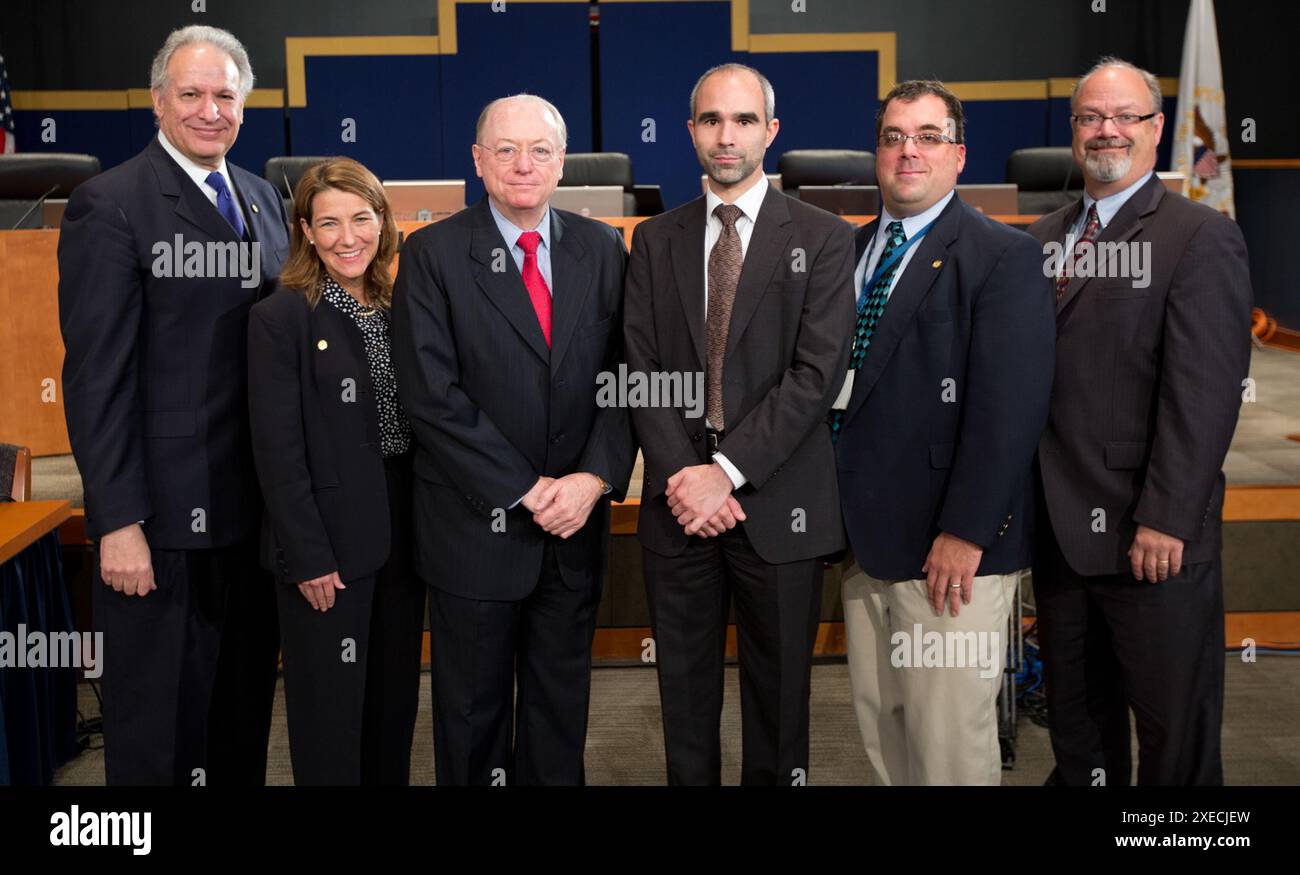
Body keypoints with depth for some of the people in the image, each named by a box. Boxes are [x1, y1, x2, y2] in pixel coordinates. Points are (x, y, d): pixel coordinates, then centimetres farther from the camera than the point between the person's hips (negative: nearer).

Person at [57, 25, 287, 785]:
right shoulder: (110, 205, -9)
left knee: (246, 708, 18)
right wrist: (117, 522, -17)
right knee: (158, 728, 8)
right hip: (165, 517, -6)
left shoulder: (265, 200, 11)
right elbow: (97, 375, -13)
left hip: (257, 508, 6)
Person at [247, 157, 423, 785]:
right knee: (331, 709, 7)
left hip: (402, 538, 6)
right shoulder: (279, 317, -10)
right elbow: (277, 450, -13)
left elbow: (417, 423, 11)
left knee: (395, 699, 16)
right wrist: (309, 558, -15)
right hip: (326, 545, -6)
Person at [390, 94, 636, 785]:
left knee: (561, 707, 16)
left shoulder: (602, 250, 5)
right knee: (472, 711, 12)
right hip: (477, 529, -3)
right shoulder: (433, 254, -5)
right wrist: (524, 490, -15)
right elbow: (431, 393, -13)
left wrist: (595, 477, -12)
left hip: (574, 523, 3)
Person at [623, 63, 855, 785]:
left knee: (778, 692, 10)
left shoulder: (821, 238, 0)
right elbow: (642, 370, 2)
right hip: (679, 502, 3)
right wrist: (683, 473, -11)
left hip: (777, 505, -2)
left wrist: (727, 470, -16)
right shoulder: (655, 241, 9)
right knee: (684, 692, 12)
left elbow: (816, 374, -10)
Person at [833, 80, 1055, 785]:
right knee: (878, 723, 15)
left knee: (948, 738, 2)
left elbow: (1009, 407, -15)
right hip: (864, 537, 6)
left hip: (951, 549, -6)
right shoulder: (850, 251, 14)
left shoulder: (1004, 256, -7)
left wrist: (965, 533, -19)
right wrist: (836, 514, 7)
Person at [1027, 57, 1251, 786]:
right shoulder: (1045, 239, 12)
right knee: (1076, 719, 18)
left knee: (1175, 732, 9)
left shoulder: (1202, 238, -7)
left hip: (1154, 539, -6)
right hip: (1059, 530, 6)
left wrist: (1165, 521, -19)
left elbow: (1205, 392, -14)